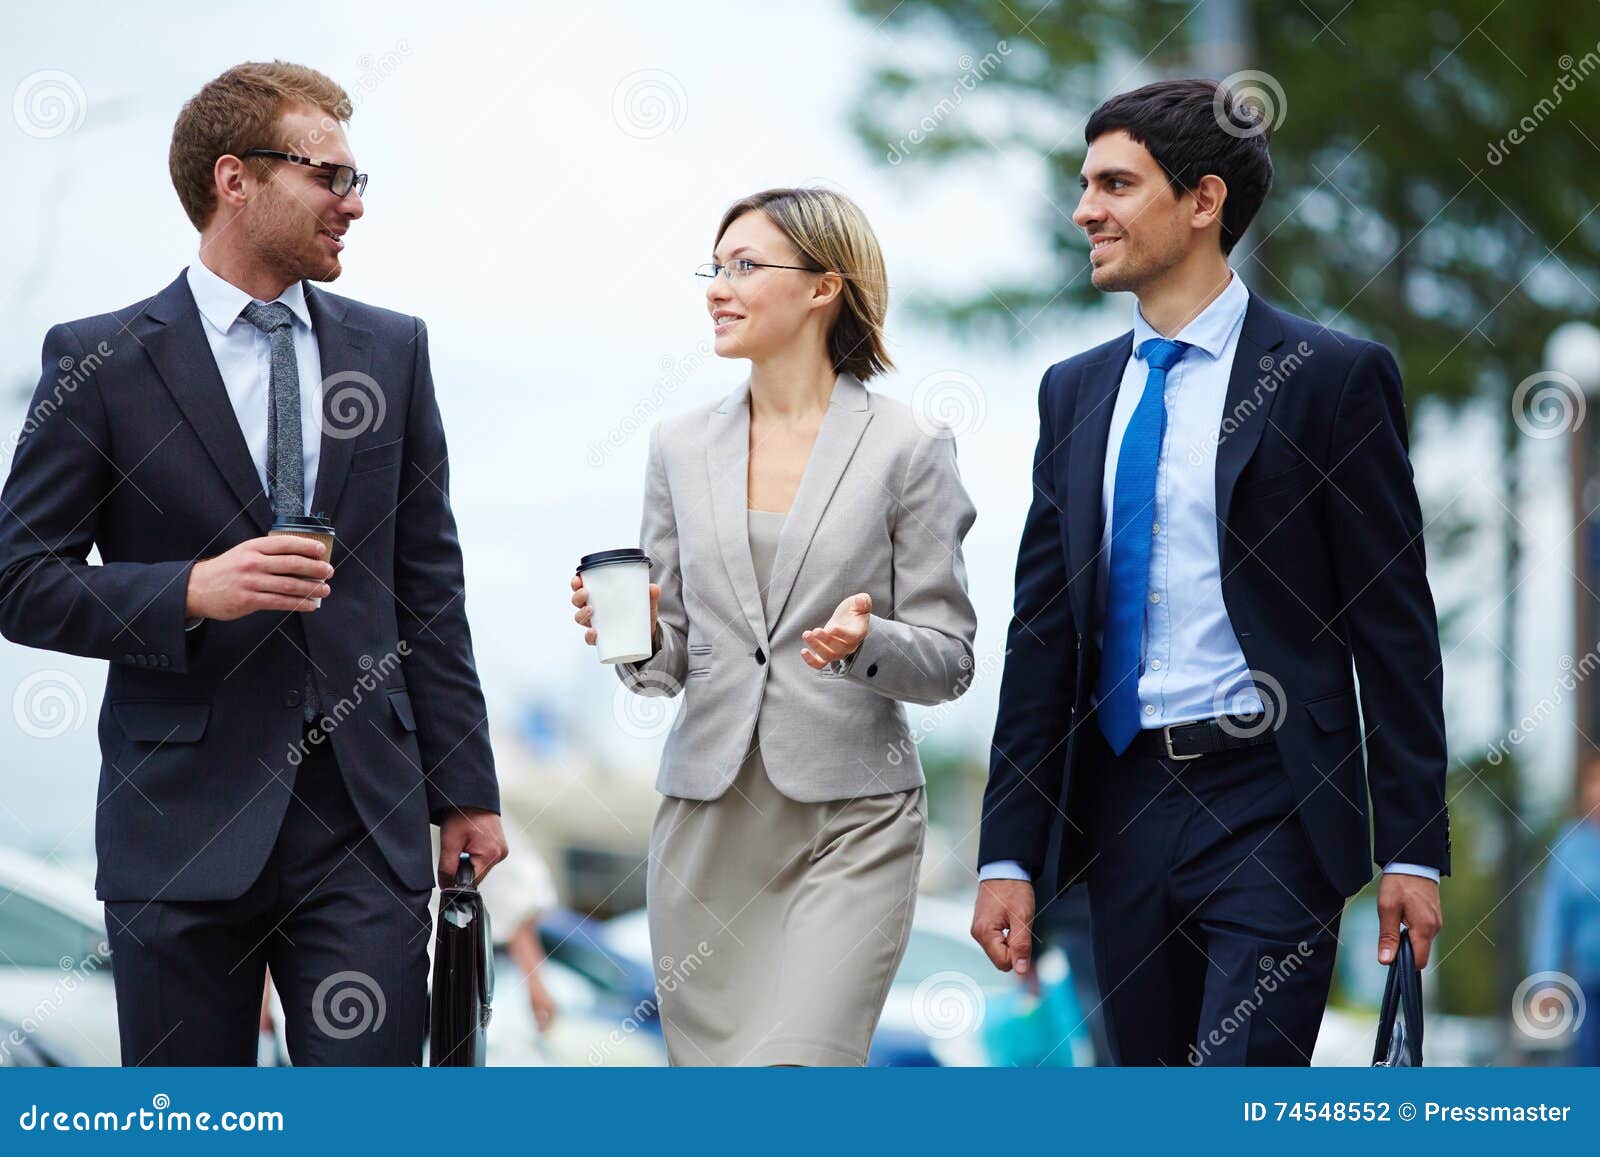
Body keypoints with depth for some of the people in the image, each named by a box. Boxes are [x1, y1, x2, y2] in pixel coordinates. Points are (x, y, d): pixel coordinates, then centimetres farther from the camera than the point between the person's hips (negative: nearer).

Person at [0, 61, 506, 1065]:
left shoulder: (393, 350, 11)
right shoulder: (101, 362, -1)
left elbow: (429, 585, 13)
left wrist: (466, 790, 10)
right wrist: (192, 594, -17)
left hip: (365, 815, 2)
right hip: (183, 821, -2)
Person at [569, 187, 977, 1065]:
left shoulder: (907, 449, -2)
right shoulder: (681, 447, 11)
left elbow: (949, 659, 0)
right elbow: (669, 659, 14)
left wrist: (866, 642, -20)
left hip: (851, 823, -4)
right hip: (708, 818, 4)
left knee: (798, 1064, -20)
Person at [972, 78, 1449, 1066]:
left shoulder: (1333, 376, -3)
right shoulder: (1076, 392, 13)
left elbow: (1397, 624, -4)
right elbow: (1041, 631, 13)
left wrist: (1412, 847, -8)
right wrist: (1009, 855, 7)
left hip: (1271, 809, -6)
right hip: (1122, 812, 6)